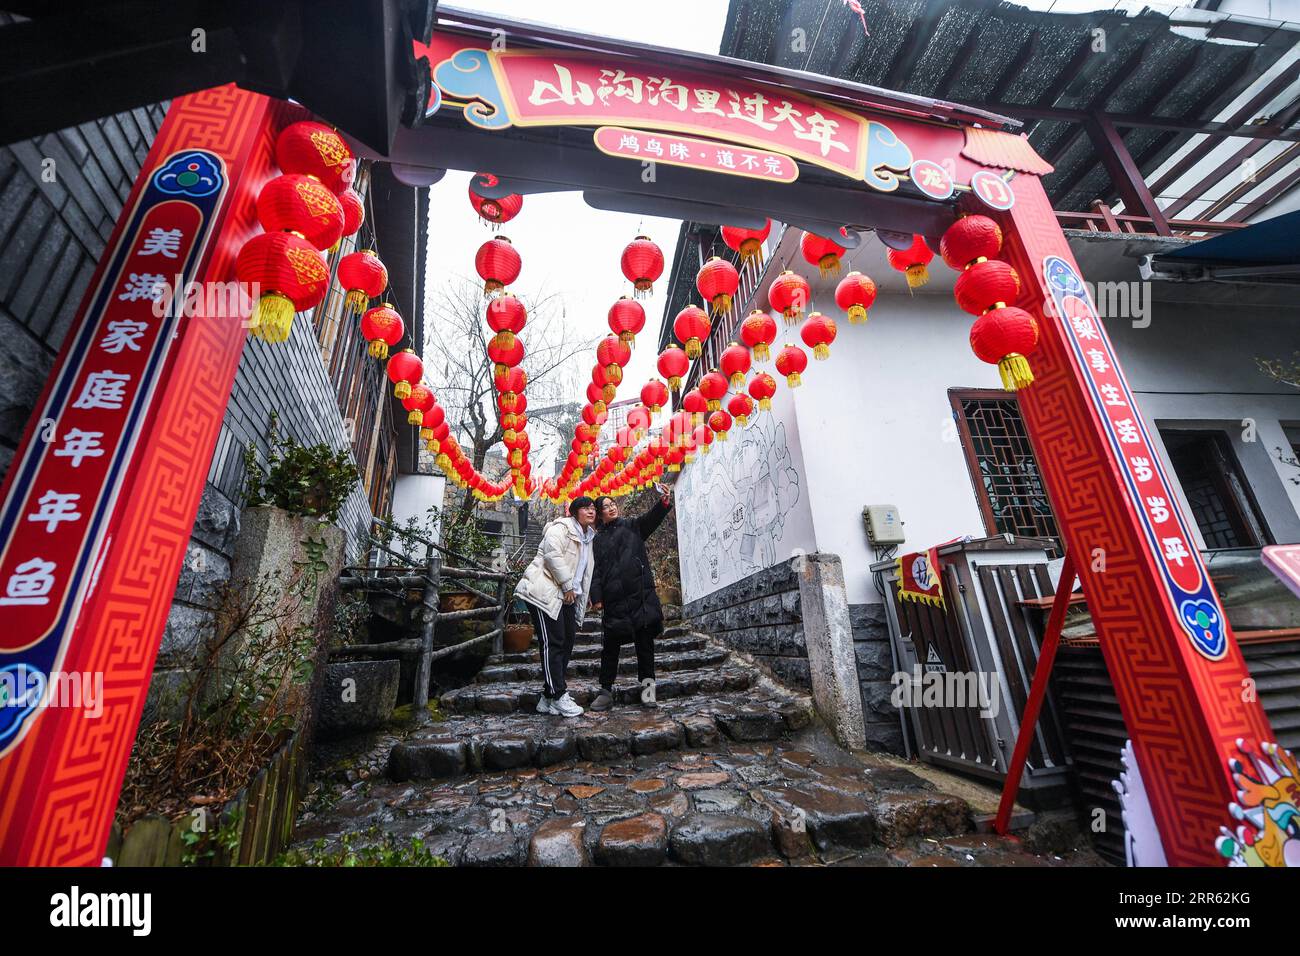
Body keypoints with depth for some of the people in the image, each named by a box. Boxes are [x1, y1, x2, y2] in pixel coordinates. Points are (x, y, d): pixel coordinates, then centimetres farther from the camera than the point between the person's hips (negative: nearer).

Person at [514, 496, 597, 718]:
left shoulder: (588, 538, 19)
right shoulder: (561, 528, -7)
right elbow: (553, 554, -21)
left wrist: (577, 594, 17)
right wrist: (568, 585, -16)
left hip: (566, 596, 9)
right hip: (546, 592, -9)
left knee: (567, 643, 7)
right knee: (552, 643, -8)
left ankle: (549, 698, 15)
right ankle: (557, 696, 0)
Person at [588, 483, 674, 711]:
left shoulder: (632, 526, 13)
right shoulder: (598, 539, 13)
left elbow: (652, 518, -5)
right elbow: (595, 570, 6)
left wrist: (664, 500, -25)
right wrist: (596, 596, -6)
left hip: (641, 593, 0)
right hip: (614, 598, 0)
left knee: (644, 639, 2)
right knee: (611, 644, 4)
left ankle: (647, 684, 13)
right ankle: (606, 691, 14)